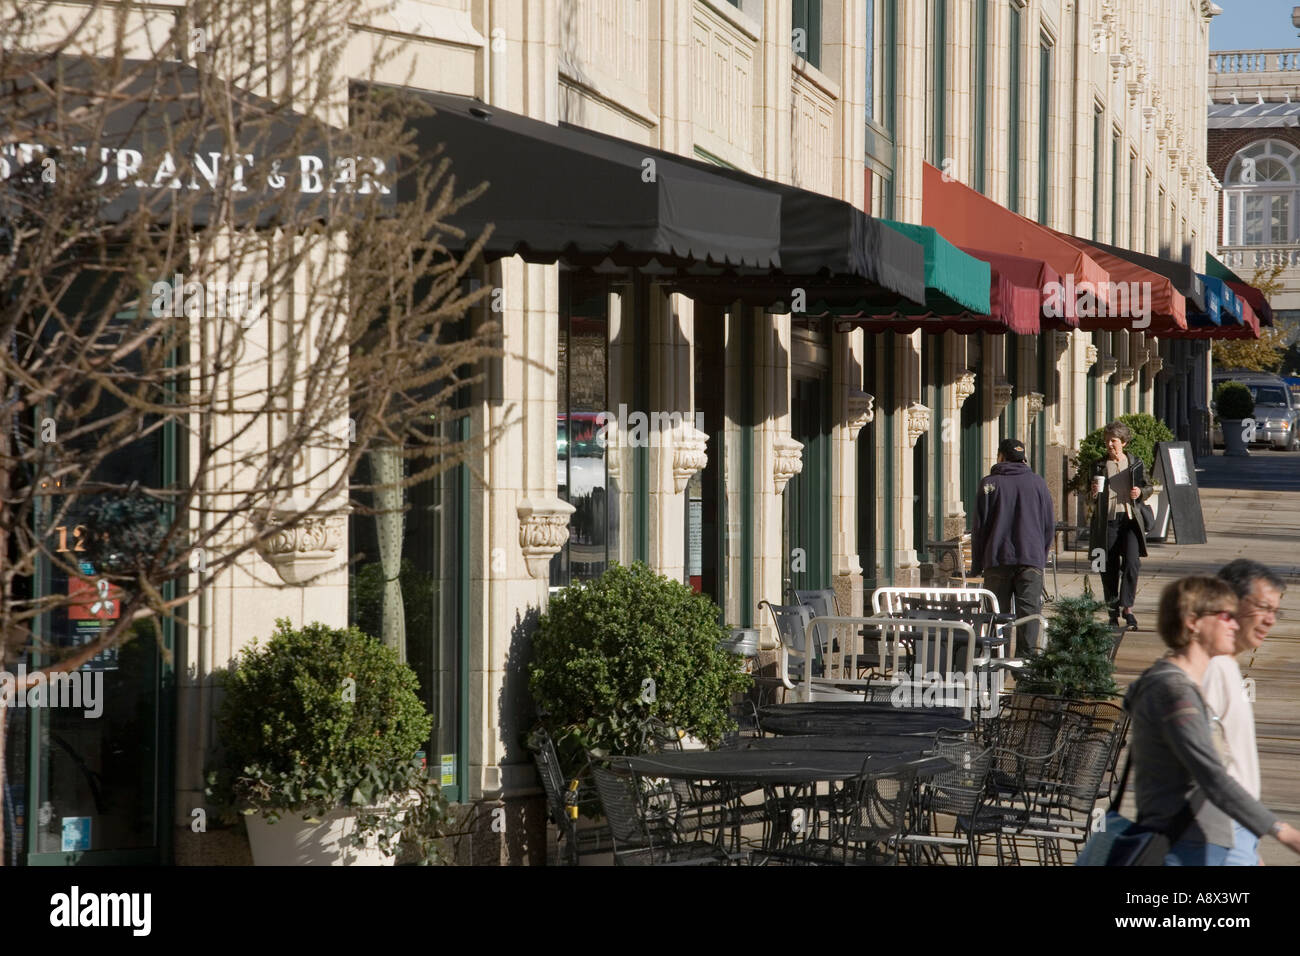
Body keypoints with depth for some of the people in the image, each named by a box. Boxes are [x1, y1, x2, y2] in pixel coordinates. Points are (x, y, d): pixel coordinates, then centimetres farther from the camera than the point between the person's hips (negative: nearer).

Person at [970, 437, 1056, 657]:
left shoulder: (989, 483, 1)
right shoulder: (1037, 482, 9)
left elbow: (979, 526, 1)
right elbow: (1050, 524, 11)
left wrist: (977, 563, 7)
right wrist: (1042, 556, 19)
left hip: (997, 559, -1)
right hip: (1032, 558, 1)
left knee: (997, 612, 5)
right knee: (1029, 608, 0)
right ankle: (1026, 654, -7)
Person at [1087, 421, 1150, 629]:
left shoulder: (1135, 463, 8)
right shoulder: (1099, 466, 7)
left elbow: (1147, 487, 19)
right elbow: (1090, 498, 12)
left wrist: (1140, 492, -3)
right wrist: (1093, 493, -11)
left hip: (1130, 519, 0)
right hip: (1106, 521, 0)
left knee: (1132, 563, -15)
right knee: (1109, 567, 1)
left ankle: (1127, 606, -7)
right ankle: (1113, 612, 10)